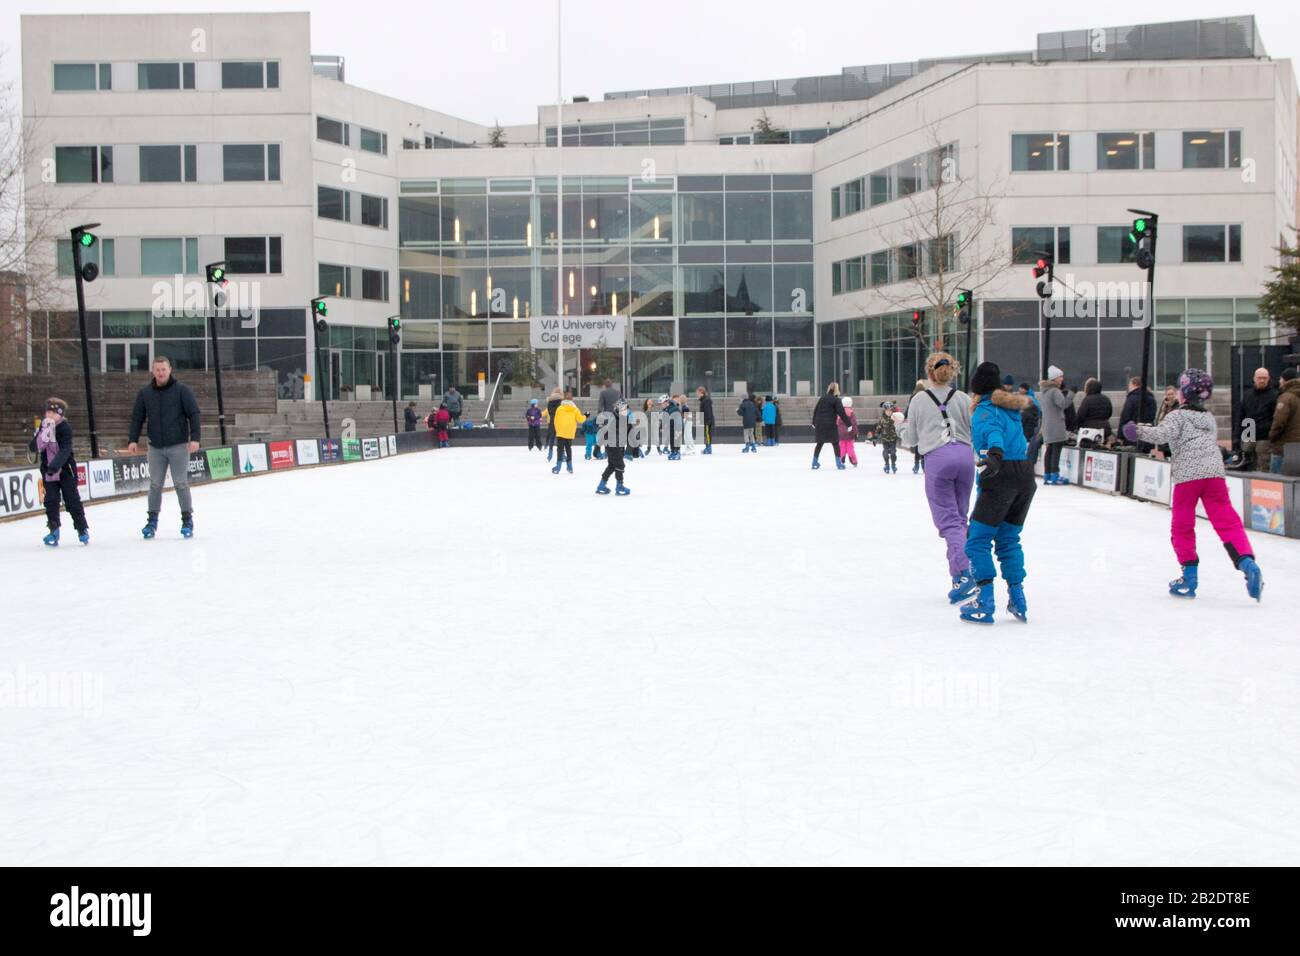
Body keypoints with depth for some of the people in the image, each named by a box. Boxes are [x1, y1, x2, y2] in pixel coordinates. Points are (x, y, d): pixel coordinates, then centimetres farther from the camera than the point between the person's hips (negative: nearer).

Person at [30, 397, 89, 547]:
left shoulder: (65, 428, -14)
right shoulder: (43, 427, 2)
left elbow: (65, 450, -24)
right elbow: (33, 447, -7)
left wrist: (54, 466, -36)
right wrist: (43, 435, -24)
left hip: (65, 469, -4)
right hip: (48, 471, 4)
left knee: (72, 500, 1)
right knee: (51, 501, 0)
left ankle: (82, 529, 12)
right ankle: (54, 531, 7)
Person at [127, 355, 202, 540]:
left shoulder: (182, 390, -3)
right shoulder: (145, 393, 6)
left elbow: (193, 414, -5)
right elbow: (137, 418, 9)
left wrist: (194, 437, -14)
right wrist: (133, 439, -1)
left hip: (178, 446, -3)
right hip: (155, 447, 3)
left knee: (181, 484, 1)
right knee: (155, 484, 5)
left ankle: (187, 520, 10)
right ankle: (152, 520, 13)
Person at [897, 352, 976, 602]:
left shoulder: (918, 399, 6)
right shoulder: (963, 398, 9)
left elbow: (911, 439, 12)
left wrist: (901, 422, 31)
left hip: (937, 459, -2)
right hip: (965, 456, 3)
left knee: (948, 520, -4)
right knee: (959, 517, 14)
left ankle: (963, 573, -19)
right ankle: (960, 570, 13)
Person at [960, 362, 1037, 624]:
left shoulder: (984, 410, -5)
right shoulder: (1009, 406, 19)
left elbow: (993, 430, -26)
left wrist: (995, 453, -42)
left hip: (1002, 476, -8)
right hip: (1026, 475, 8)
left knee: (978, 540, -2)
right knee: (1008, 539, 17)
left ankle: (984, 602, -7)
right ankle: (1017, 598, 13)